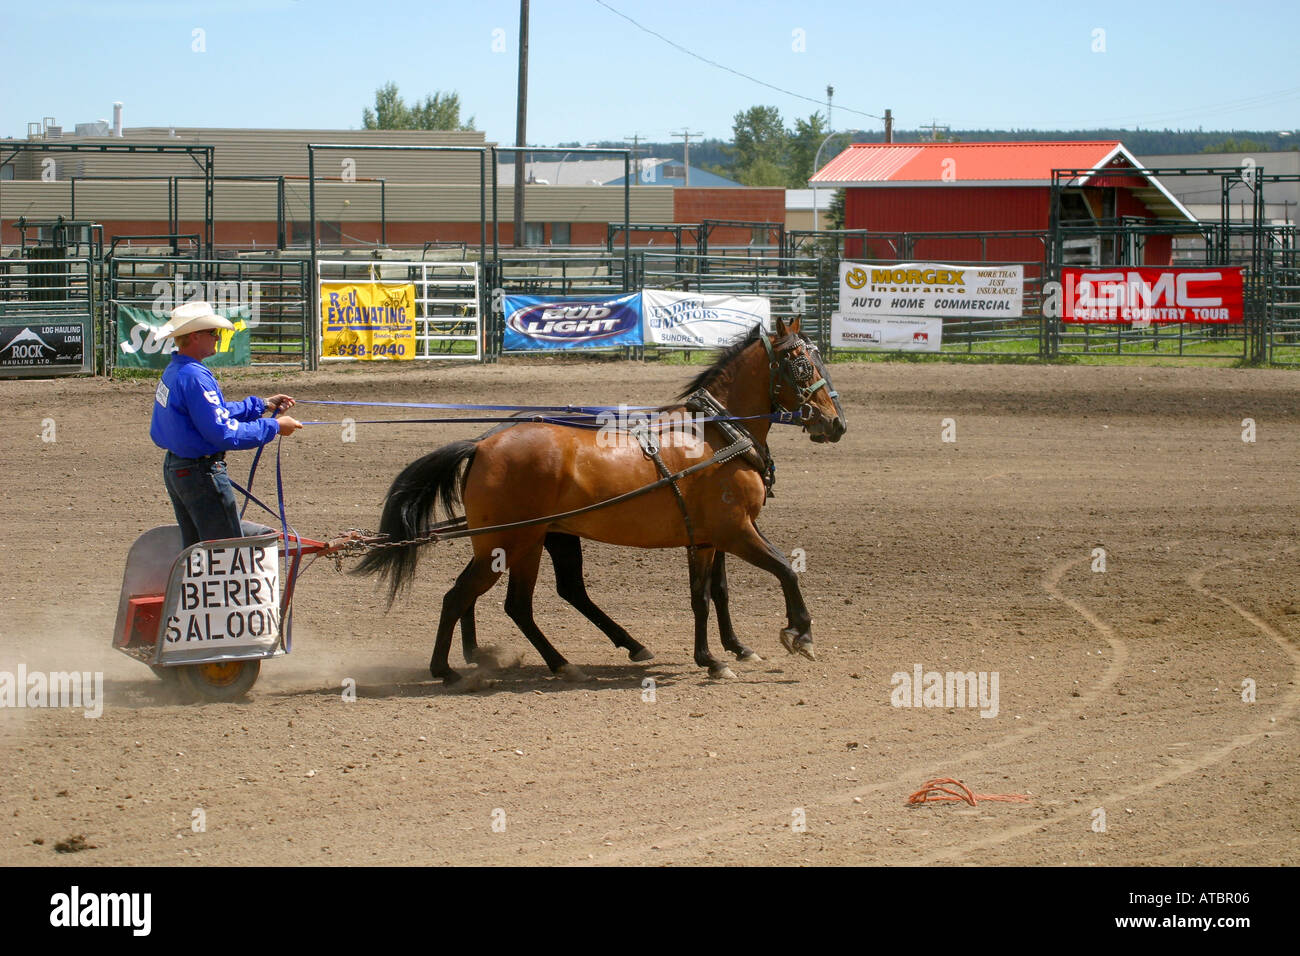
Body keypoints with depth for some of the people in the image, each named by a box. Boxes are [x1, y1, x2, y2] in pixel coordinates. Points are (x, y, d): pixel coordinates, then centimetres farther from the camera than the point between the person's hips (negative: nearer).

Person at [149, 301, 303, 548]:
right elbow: (224, 433, -24)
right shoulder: (194, 377, -23)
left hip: (174, 469, 10)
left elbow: (216, 411, 20)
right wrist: (273, 427, -15)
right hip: (202, 472, -10)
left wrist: (262, 404, 18)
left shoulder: (173, 371, 10)